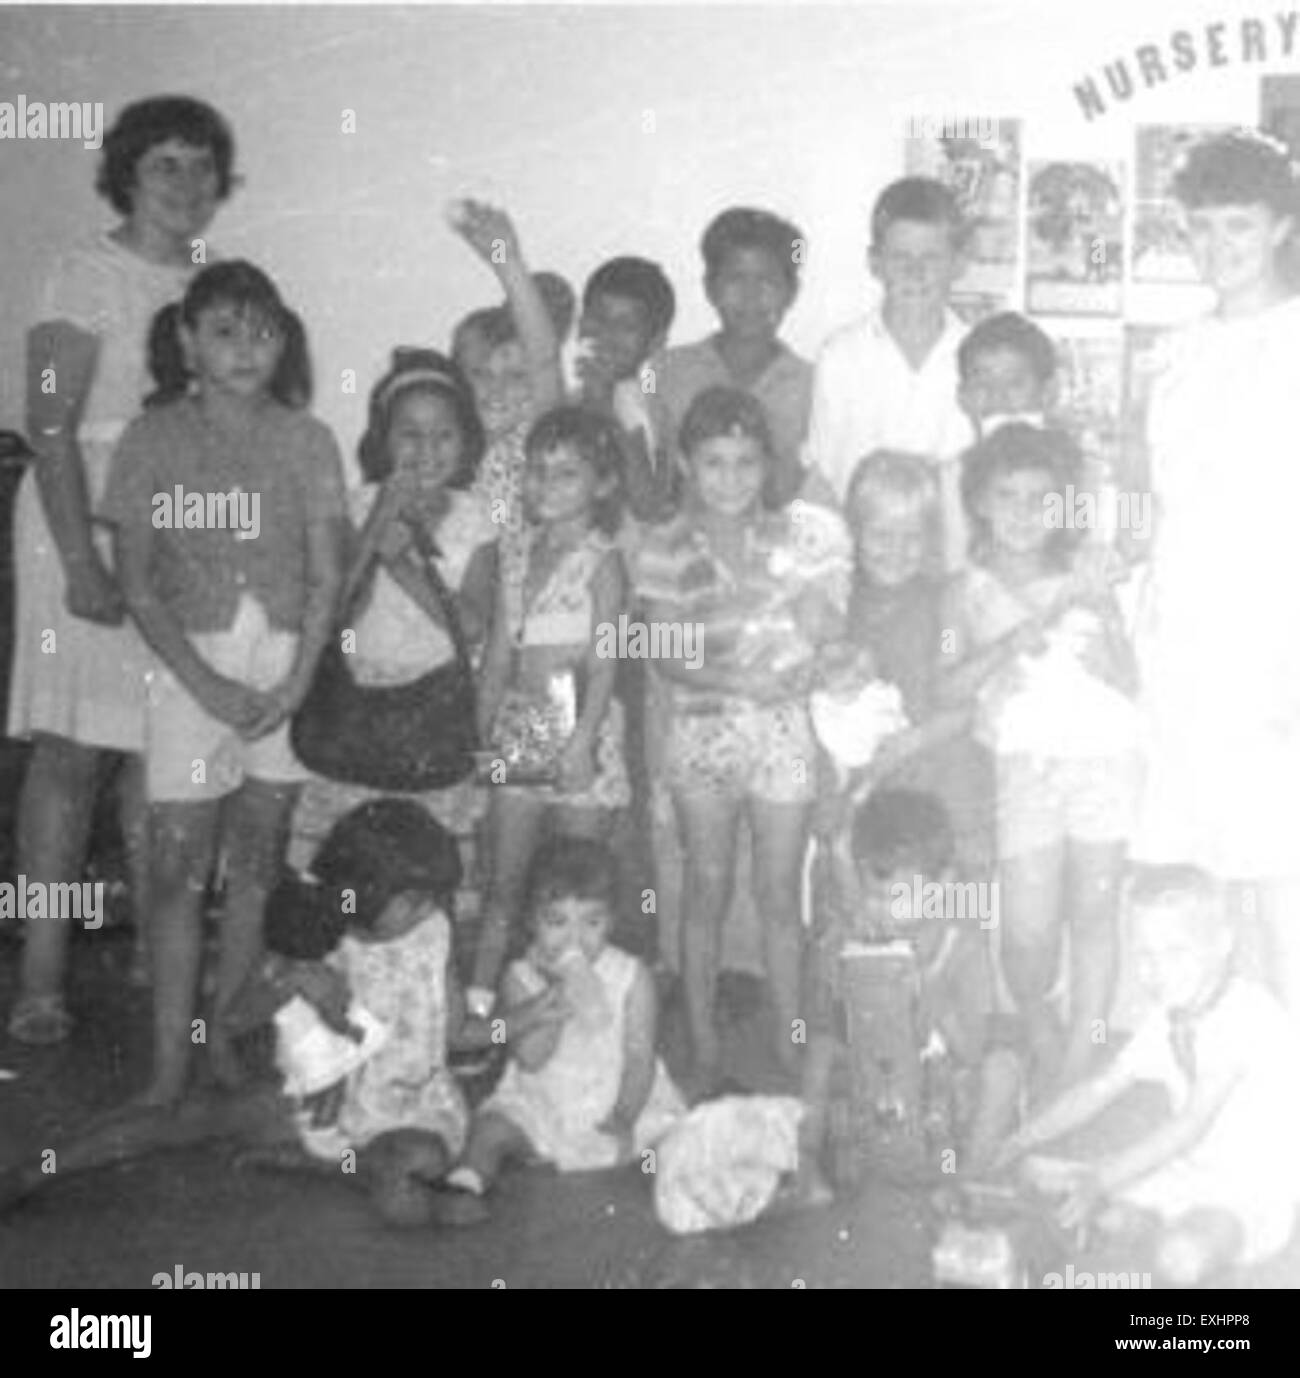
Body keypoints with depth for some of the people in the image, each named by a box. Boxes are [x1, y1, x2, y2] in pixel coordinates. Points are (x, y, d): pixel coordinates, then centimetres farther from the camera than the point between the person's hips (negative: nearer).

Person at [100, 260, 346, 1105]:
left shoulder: (306, 440, 5)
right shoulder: (154, 439, 1)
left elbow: (326, 575, 2)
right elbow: (137, 578, -1)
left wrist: (296, 683, -10)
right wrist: (208, 683, -11)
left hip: (287, 661, 2)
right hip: (191, 662, -1)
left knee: (259, 860, 5)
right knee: (182, 865, -3)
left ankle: (226, 1030, 18)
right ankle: (172, 1061, 2)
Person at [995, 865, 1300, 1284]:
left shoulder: (1250, 1012, -22)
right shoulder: (1171, 1017, 5)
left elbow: (1192, 1123, -30)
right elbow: (1101, 1088, 7)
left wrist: (1103, 1178, -36)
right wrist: (1020, 1140, -7)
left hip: (1252, 1196, -8)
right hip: (1188, 1173, 8)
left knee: (1180, 1257, -37)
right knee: (1034, 1179, -5)